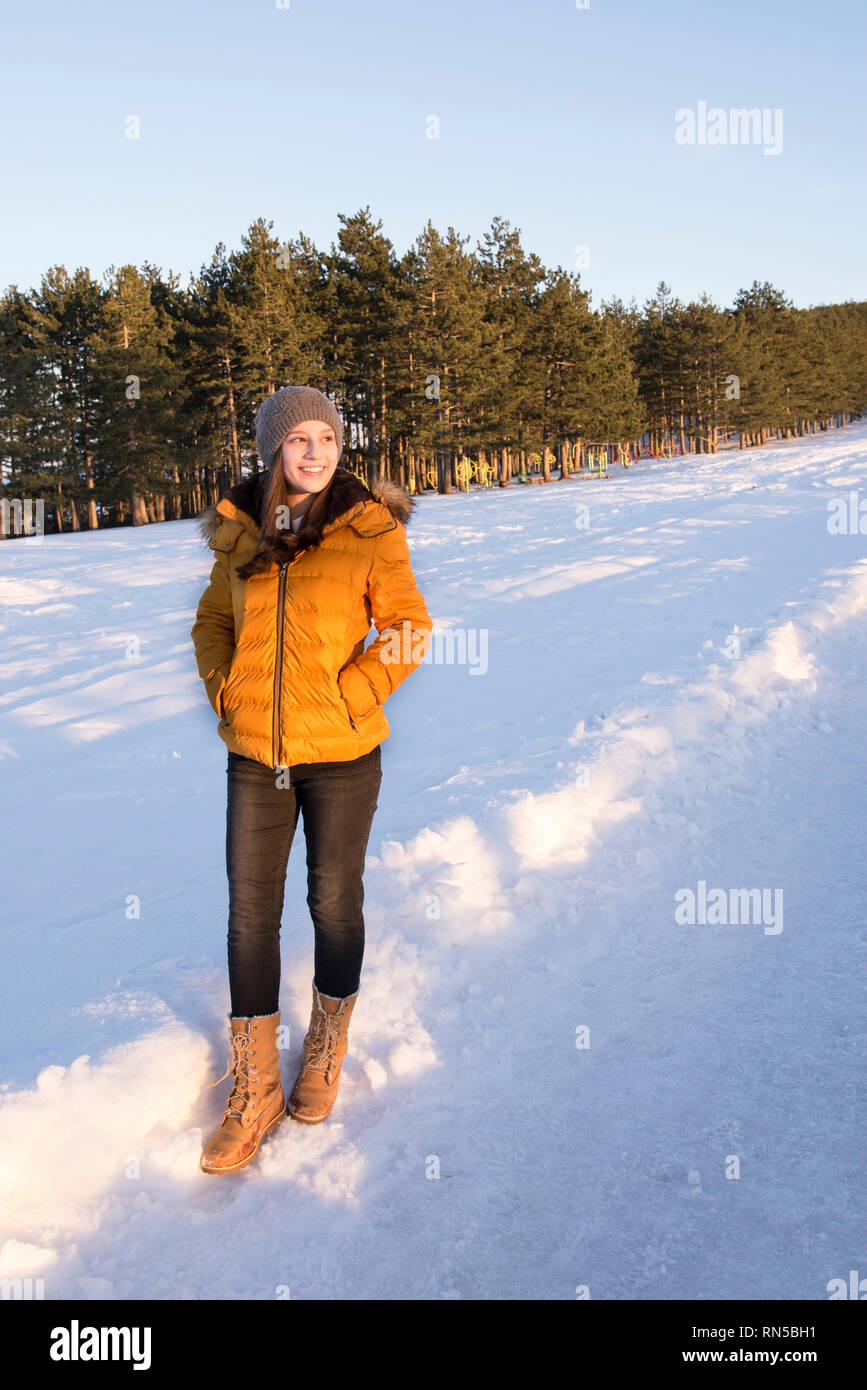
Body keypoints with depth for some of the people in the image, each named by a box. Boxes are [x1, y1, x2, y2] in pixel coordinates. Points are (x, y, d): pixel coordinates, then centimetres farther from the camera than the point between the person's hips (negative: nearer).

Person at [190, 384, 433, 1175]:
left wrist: (352, 692, -13)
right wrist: (223, 688, 2)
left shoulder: (369, 529, -7)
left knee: (334, 900, 11)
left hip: (341, 754, -3)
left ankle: (326, 1048, 37)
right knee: (251, 910, 5)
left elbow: (411, 628, -5)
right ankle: (253, 1090, 19)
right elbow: (213, 621, 17)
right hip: (254, 754, 3)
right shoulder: (239, 532, 4)